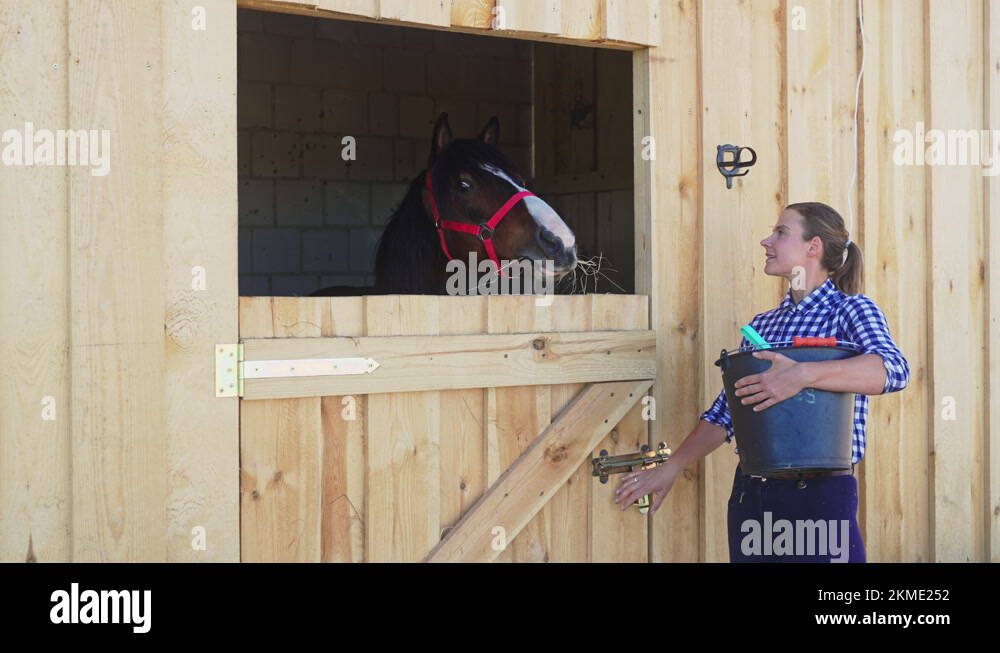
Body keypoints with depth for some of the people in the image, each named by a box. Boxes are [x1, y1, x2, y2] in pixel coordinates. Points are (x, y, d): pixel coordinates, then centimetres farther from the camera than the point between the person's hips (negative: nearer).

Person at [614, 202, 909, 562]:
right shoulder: (761, 325, 14)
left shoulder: (849, 309, -3)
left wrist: (803, 374, -35)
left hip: (821, 498, -5)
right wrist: (670, 468, 18)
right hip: (749, 496, 5)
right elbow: (725, 413, 20)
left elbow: (893, 369, -23)